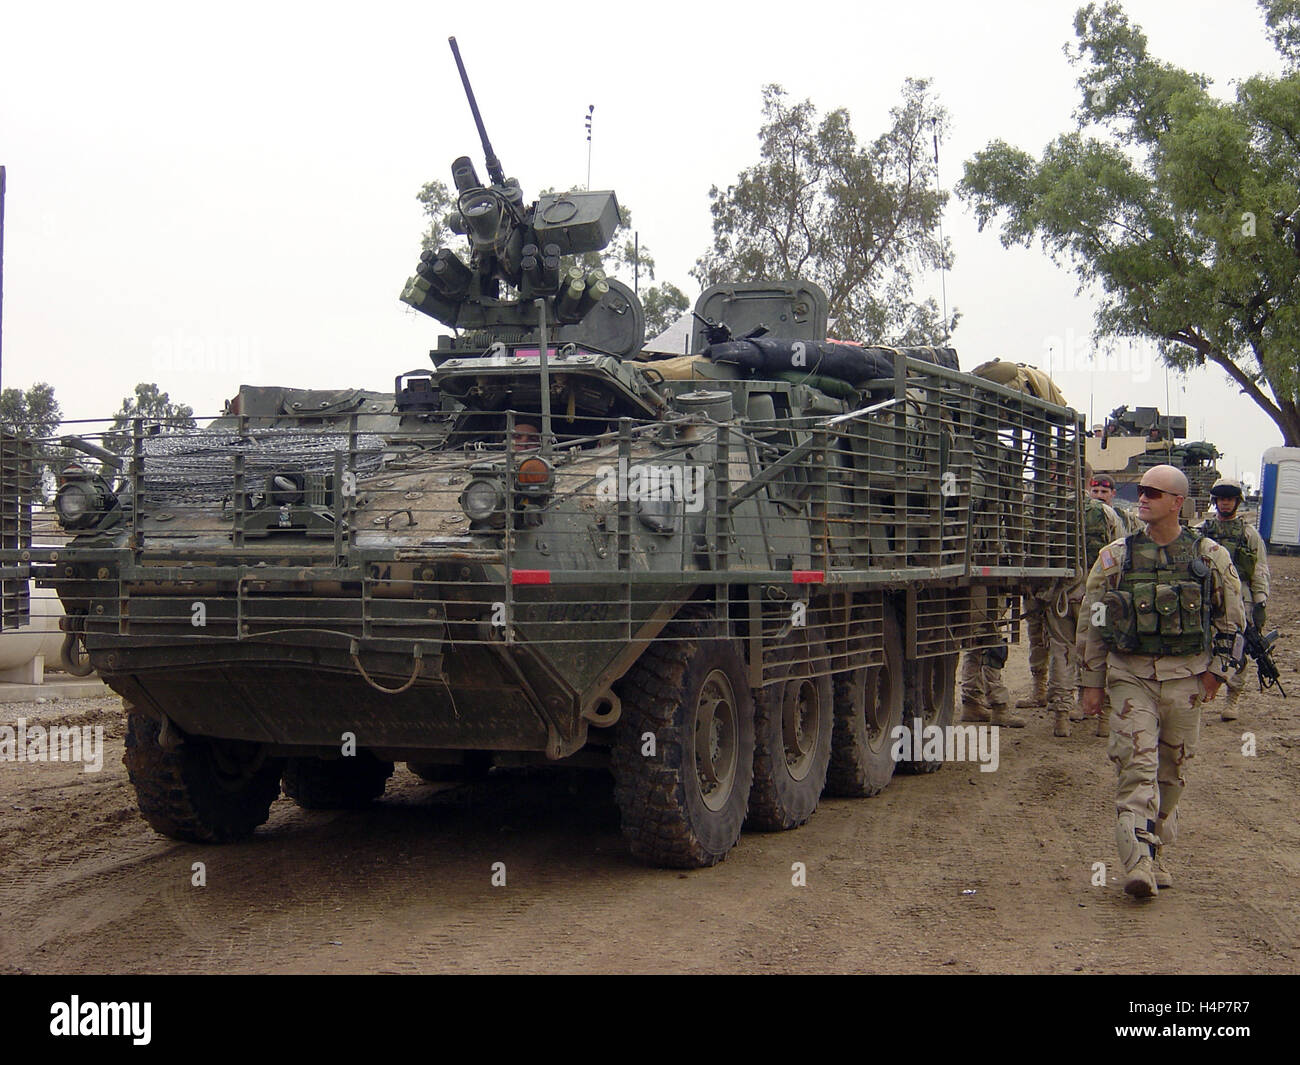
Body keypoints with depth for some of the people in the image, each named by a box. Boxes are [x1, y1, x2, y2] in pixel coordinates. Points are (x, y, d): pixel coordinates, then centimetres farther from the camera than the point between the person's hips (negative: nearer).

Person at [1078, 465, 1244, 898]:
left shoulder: (1210, 557, 4)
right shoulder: (1115, 556, 3)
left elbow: (1231, 616, 13)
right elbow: (1091, 622, 8)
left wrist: (1217, 668, 3)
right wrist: (1092, 681, 6)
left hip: (1184, 678, 1)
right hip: (1129, 675, -1)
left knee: (1172, 771, 8)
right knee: (1136, 766, -12)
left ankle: (1156, 852, 23)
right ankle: (1139, 863, -17)